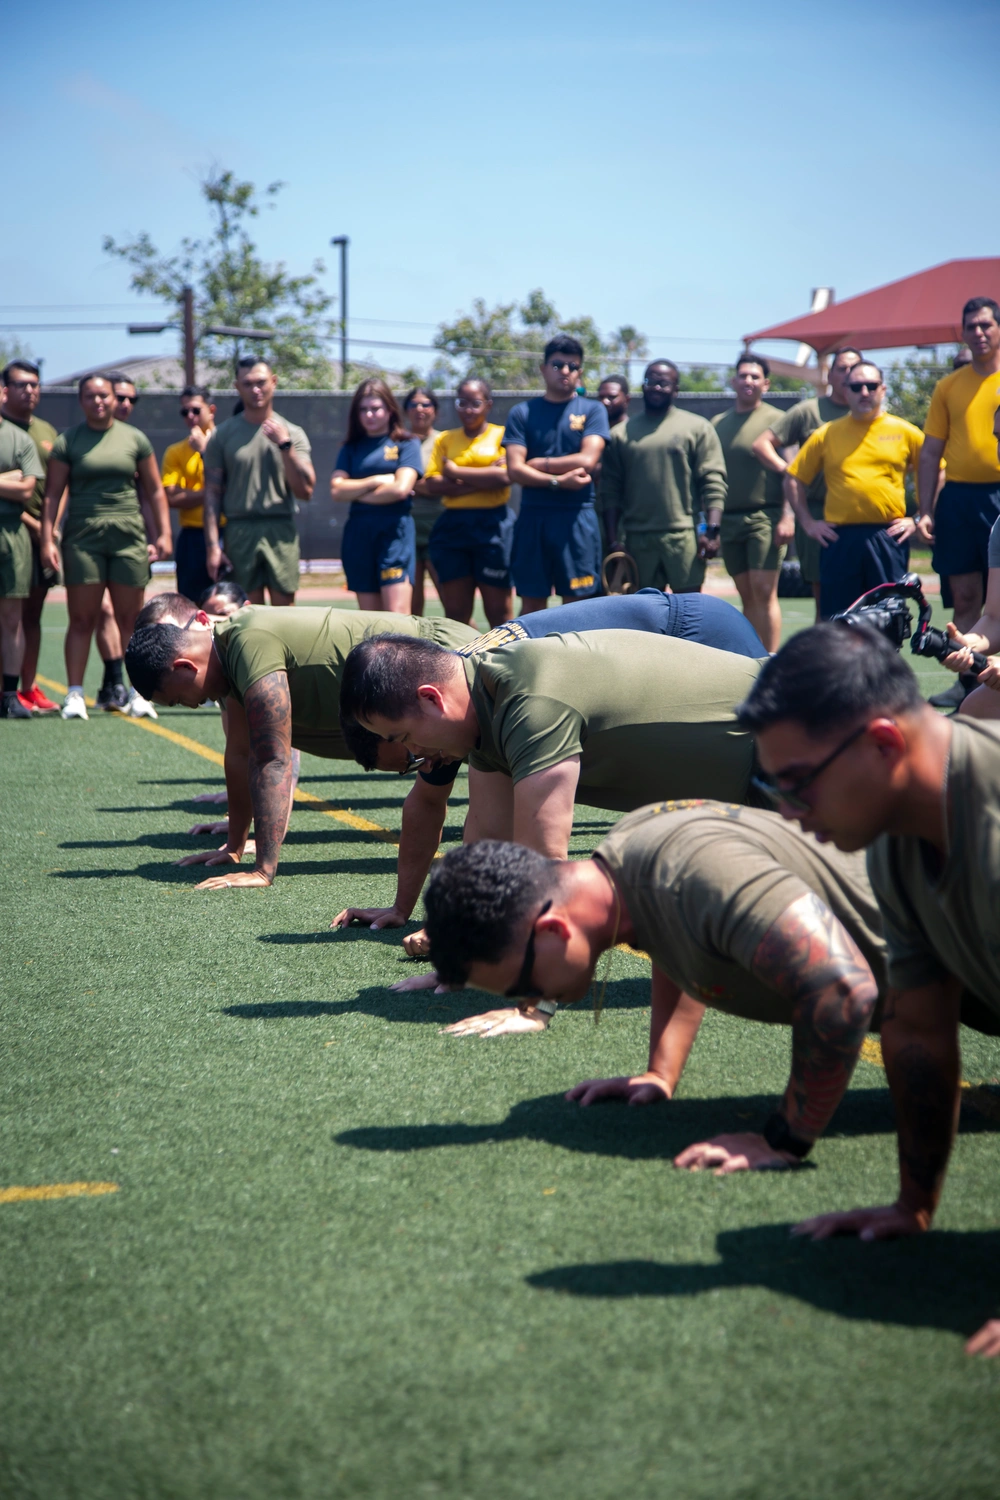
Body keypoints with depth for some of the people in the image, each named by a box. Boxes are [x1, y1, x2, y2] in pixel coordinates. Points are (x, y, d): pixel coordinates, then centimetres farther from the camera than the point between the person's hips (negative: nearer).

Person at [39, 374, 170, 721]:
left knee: (130, 620, 3)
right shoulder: (67, 442, 5)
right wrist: (47, 540, -5)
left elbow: (155, 490, 12)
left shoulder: (135, 439, 9)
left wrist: (164, 533, 3)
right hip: (82, 535, -1)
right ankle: (75, 694, 1)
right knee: (82, 619, -2)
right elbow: (52, 494, 4)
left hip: (128, 535, 1)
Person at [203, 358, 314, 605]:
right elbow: (212, 493, 5)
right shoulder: (223, 435, 6)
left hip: (281, 532, 0)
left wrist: (285, 445, -10)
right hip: (240, 531, 0)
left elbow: (305, 491, -1)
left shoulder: (292, 433, 7)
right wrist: (212, 545, -3)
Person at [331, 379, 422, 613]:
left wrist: (356, 493, 1)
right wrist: (377, 481, -5)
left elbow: (401, 489, -9)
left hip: (395, 530, -4)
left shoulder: (406, 444, 5)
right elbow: (336, 489, 1)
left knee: (398, 615, -15)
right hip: (359, 532, 4)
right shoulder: (351, 448, 14)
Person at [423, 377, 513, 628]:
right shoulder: (445, 439, 13)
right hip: (452, 525, 3)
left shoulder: (501, 435, 4)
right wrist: (480, 481, -8)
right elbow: (431, 484, 1)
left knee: (498, 611, -2)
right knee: (455, 613, 3)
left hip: (492, 525, -3)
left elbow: (504, 476, -13)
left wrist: (455, 472, -4)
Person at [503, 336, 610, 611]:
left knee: (575, 601, -1)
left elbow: (587, 461, -8)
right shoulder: (522, 413, 8)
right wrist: (557, 480, -13)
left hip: (577, 518, -1)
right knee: (531, 602, 3)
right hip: (533, 516, 1)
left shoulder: (592, 410, 6)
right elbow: (515, 470, -3)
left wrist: (540, 464, -2)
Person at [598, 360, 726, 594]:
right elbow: (611, 490, 8)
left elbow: (713, 483, -1)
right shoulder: (622, 432, 11)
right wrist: (613, 539, 1)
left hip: (684, 537, -2)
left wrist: (711, 531, -11)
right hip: (637, 538, 3)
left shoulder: (697, 427, 4)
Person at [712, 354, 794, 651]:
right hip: (729, 518, 5)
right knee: (747, 596, 7)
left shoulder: (775, 419, 0)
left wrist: (787, 515, -14)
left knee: (764, 591, -11)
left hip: (765, 516, -5)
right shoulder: (718, 423, 14)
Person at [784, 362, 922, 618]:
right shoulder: (826, 434, 8)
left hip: (889, 537, -1)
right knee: (837, 619, 2)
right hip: (840, 538, 1)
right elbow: (795, 479, 13)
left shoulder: (904, 432, 6)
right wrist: (807, 522, 6)